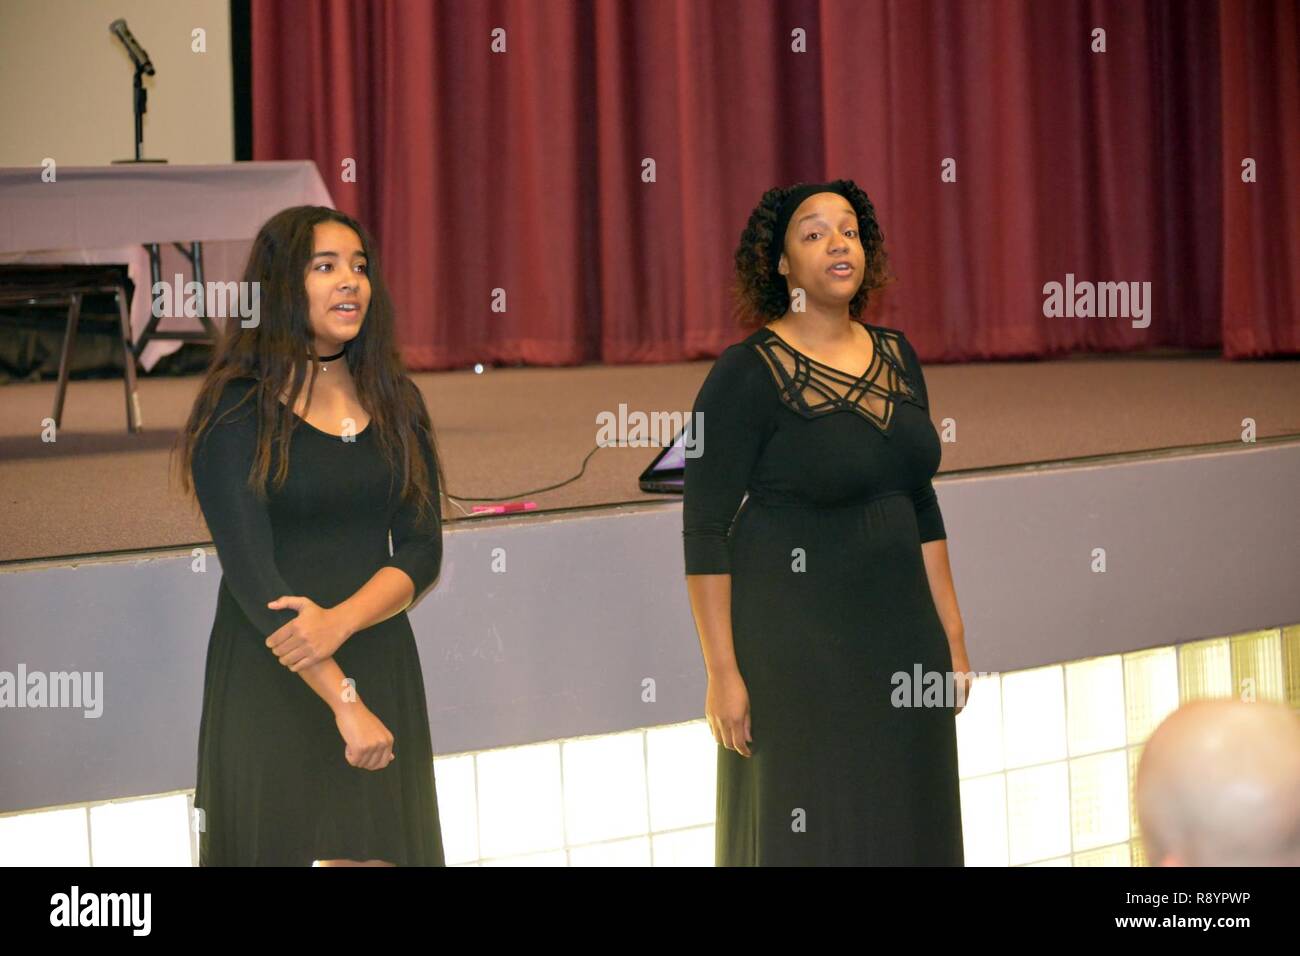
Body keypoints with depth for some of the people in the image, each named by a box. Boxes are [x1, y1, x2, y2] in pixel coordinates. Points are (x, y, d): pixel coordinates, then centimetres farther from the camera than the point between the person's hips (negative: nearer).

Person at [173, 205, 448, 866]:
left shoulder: (395, 402, 9)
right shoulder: (237, 411, -6)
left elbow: (421, 550, 3)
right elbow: (251, 575, -14)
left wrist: (339, 621, -17)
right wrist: (343, 700, -21)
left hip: (379, 661, 4)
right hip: (268, 681, -4)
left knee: (378, 852, 0)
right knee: (274, 848, -3)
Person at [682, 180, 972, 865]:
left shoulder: (896, 357, 7)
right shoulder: (747, 373, -12)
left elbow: (921, 506, 13)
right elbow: (704, 531, -12)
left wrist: (951, 635, 11)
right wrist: (722, 671, -16)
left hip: (899, 638, 6)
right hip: (793, 643, -6)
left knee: (908, 831, 10)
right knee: (807, 837, 0)